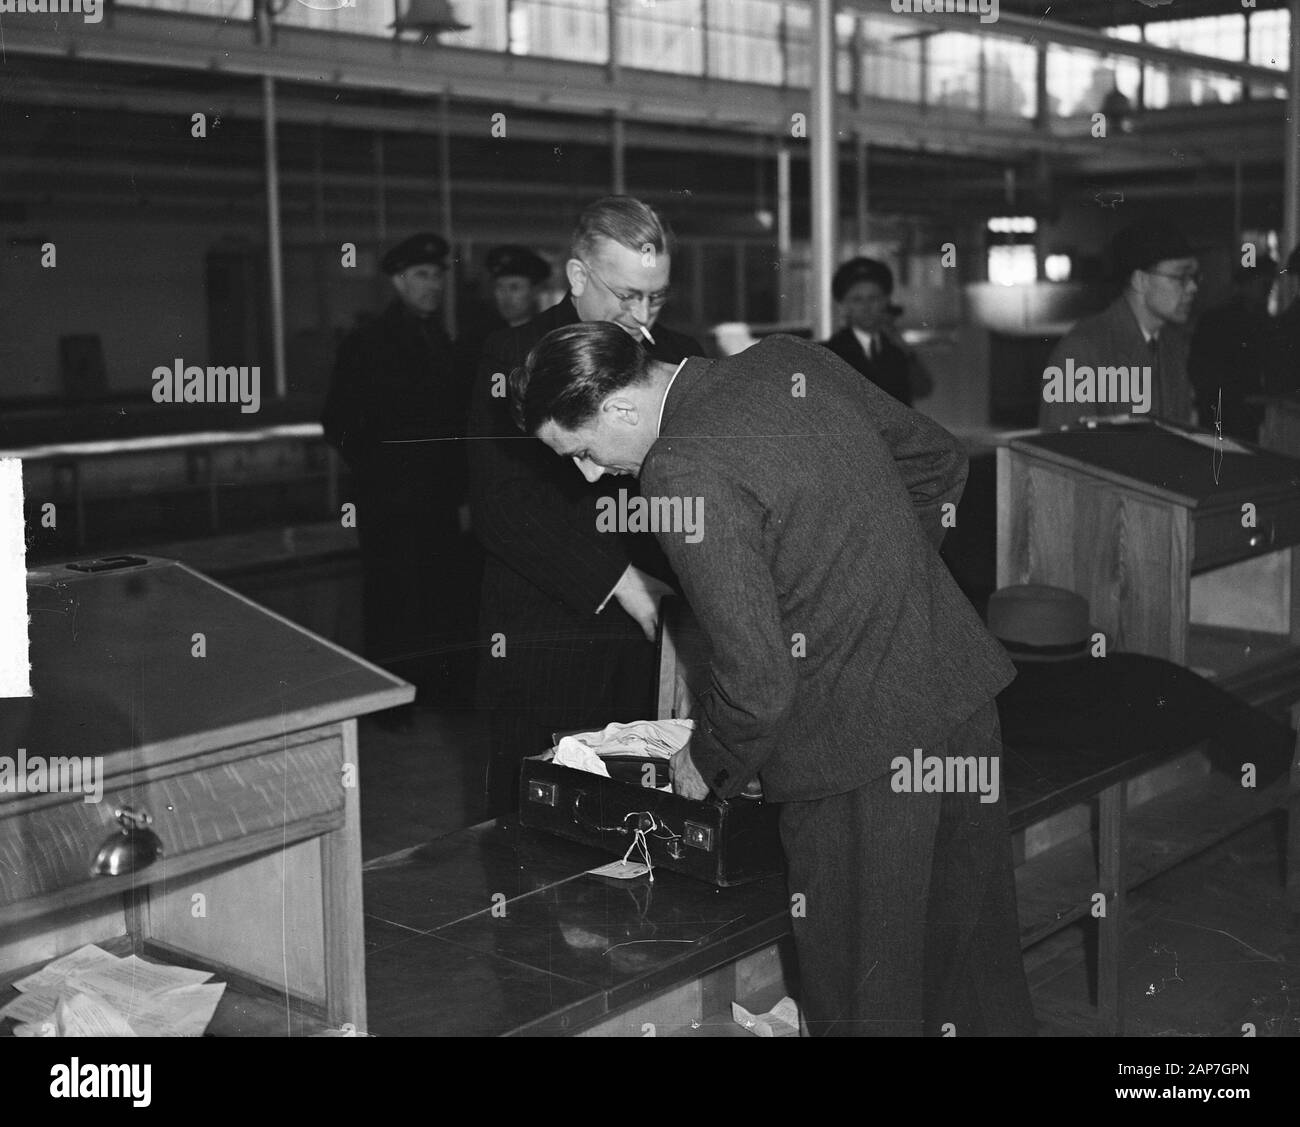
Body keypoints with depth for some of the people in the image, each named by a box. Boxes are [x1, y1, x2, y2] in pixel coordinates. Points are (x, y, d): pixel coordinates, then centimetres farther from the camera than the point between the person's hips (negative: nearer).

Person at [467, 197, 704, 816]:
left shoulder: (678, 357, 10)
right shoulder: (514, 359, -4)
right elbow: (501, 505, -13)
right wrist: (620, 583, -17)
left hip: (655, 635, 4)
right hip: (543, 643, -3)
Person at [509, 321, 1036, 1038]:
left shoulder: (685, 474, -21)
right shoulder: (790, 360, 2)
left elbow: (757, 680, -22)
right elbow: (938, 459, 14)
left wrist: (706, 763, -2)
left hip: (860, 750, -8)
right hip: (963, 685, 8)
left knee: (868, 1001, 12)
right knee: (978, 959, 25)